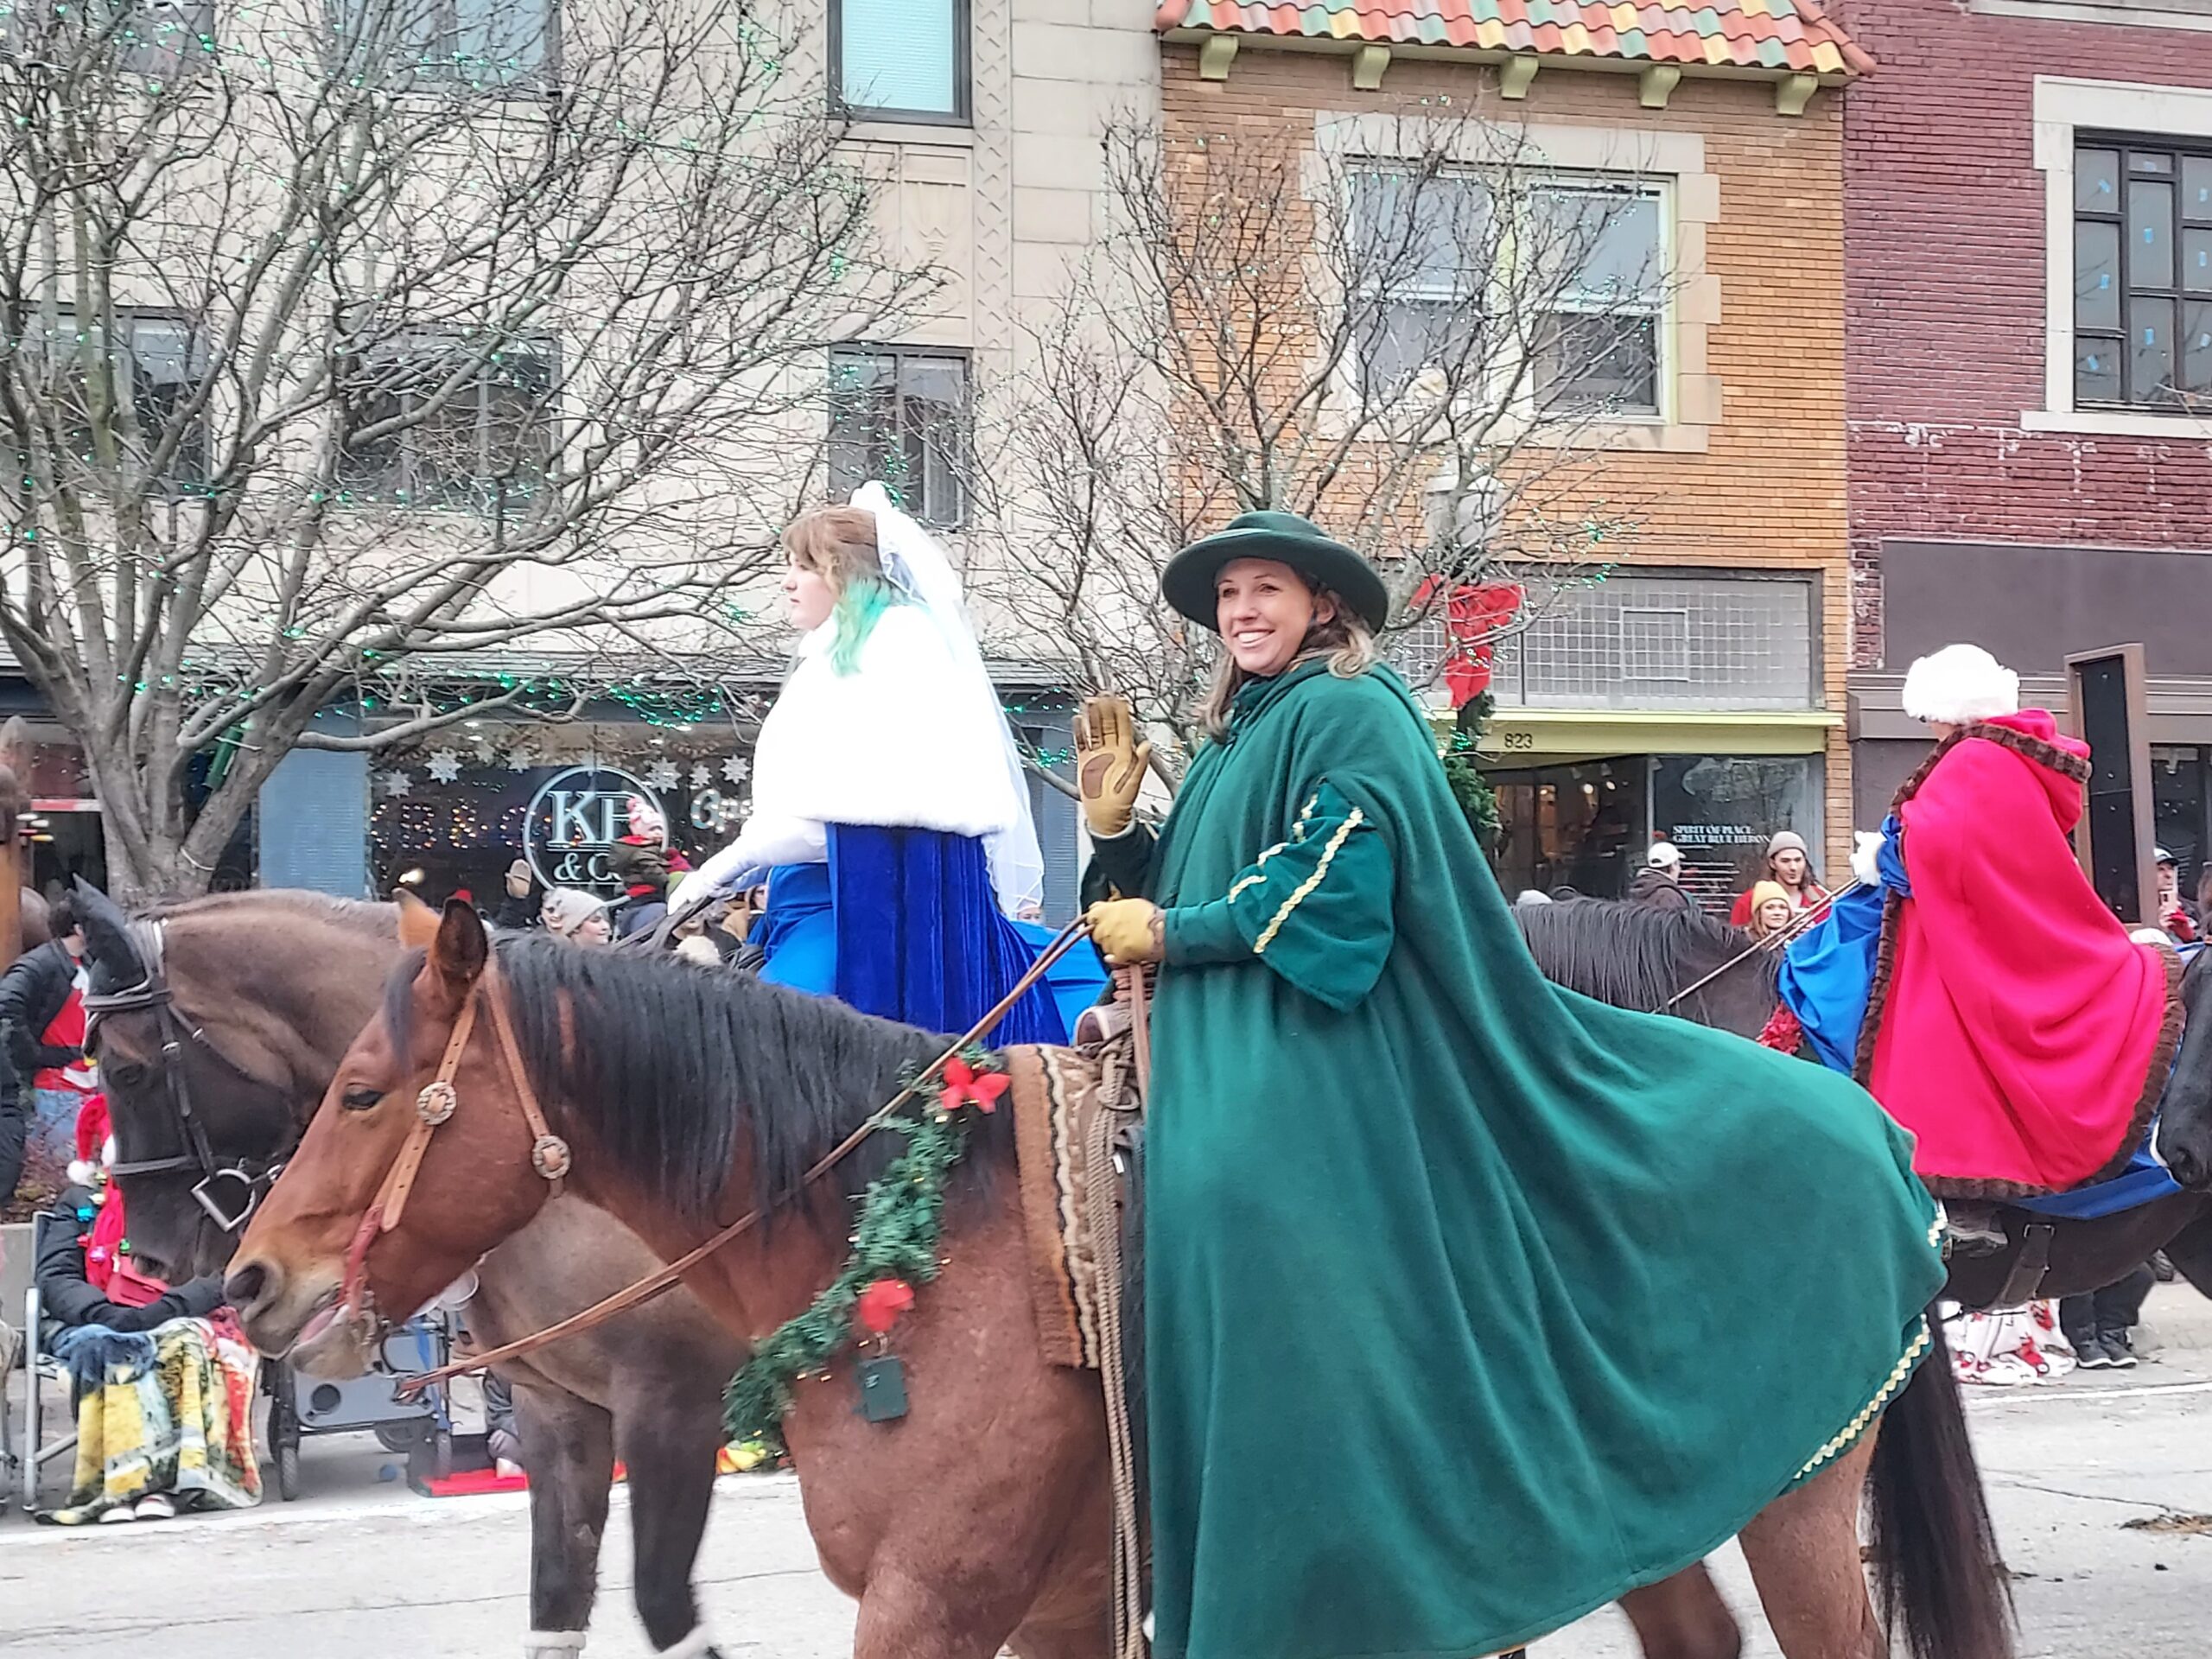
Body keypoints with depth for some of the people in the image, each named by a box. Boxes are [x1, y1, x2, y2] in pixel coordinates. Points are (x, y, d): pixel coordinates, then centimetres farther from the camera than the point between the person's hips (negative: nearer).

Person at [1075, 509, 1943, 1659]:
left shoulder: (1351, 714, -5)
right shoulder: (1232, 746, 22)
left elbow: (1332, 897, -17)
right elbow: (1173, 905, 23)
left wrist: (1168, 934, -11)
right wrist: (1115, 827, 8)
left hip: (1315, 1109, -9)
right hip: (1228, 1109, 9)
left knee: (1314, 1367, -13)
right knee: (1245, 1387, 5)